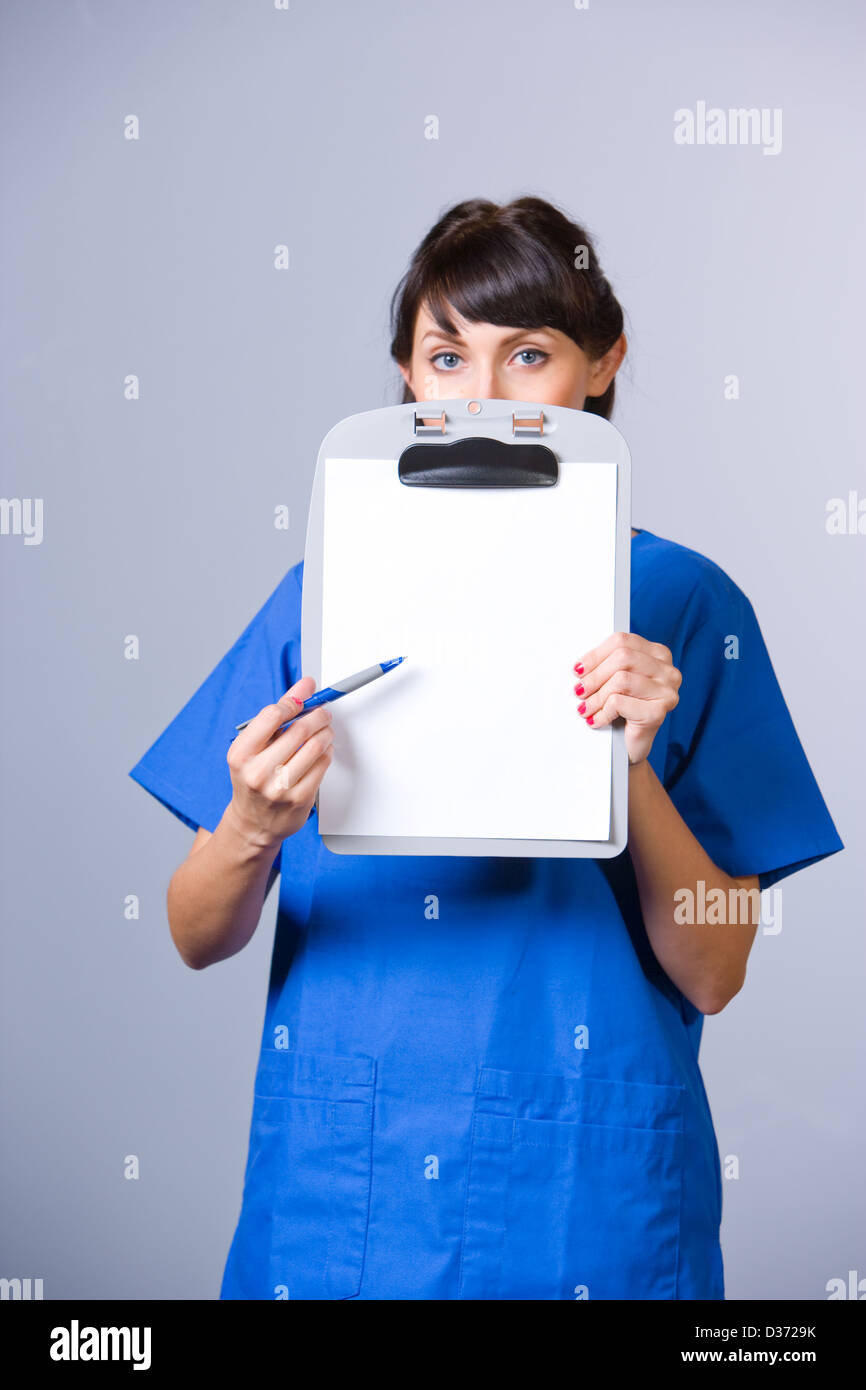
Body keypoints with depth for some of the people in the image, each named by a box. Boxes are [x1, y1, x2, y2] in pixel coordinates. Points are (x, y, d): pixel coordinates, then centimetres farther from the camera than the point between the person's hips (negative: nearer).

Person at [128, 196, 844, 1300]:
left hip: (581, 1172, -1)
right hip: (337, 1173, 2)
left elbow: (712, 974, -6)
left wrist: (633, 766, -21)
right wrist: (251, 833, -21)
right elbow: (198, 938, 0)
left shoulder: (679, 603, -4)